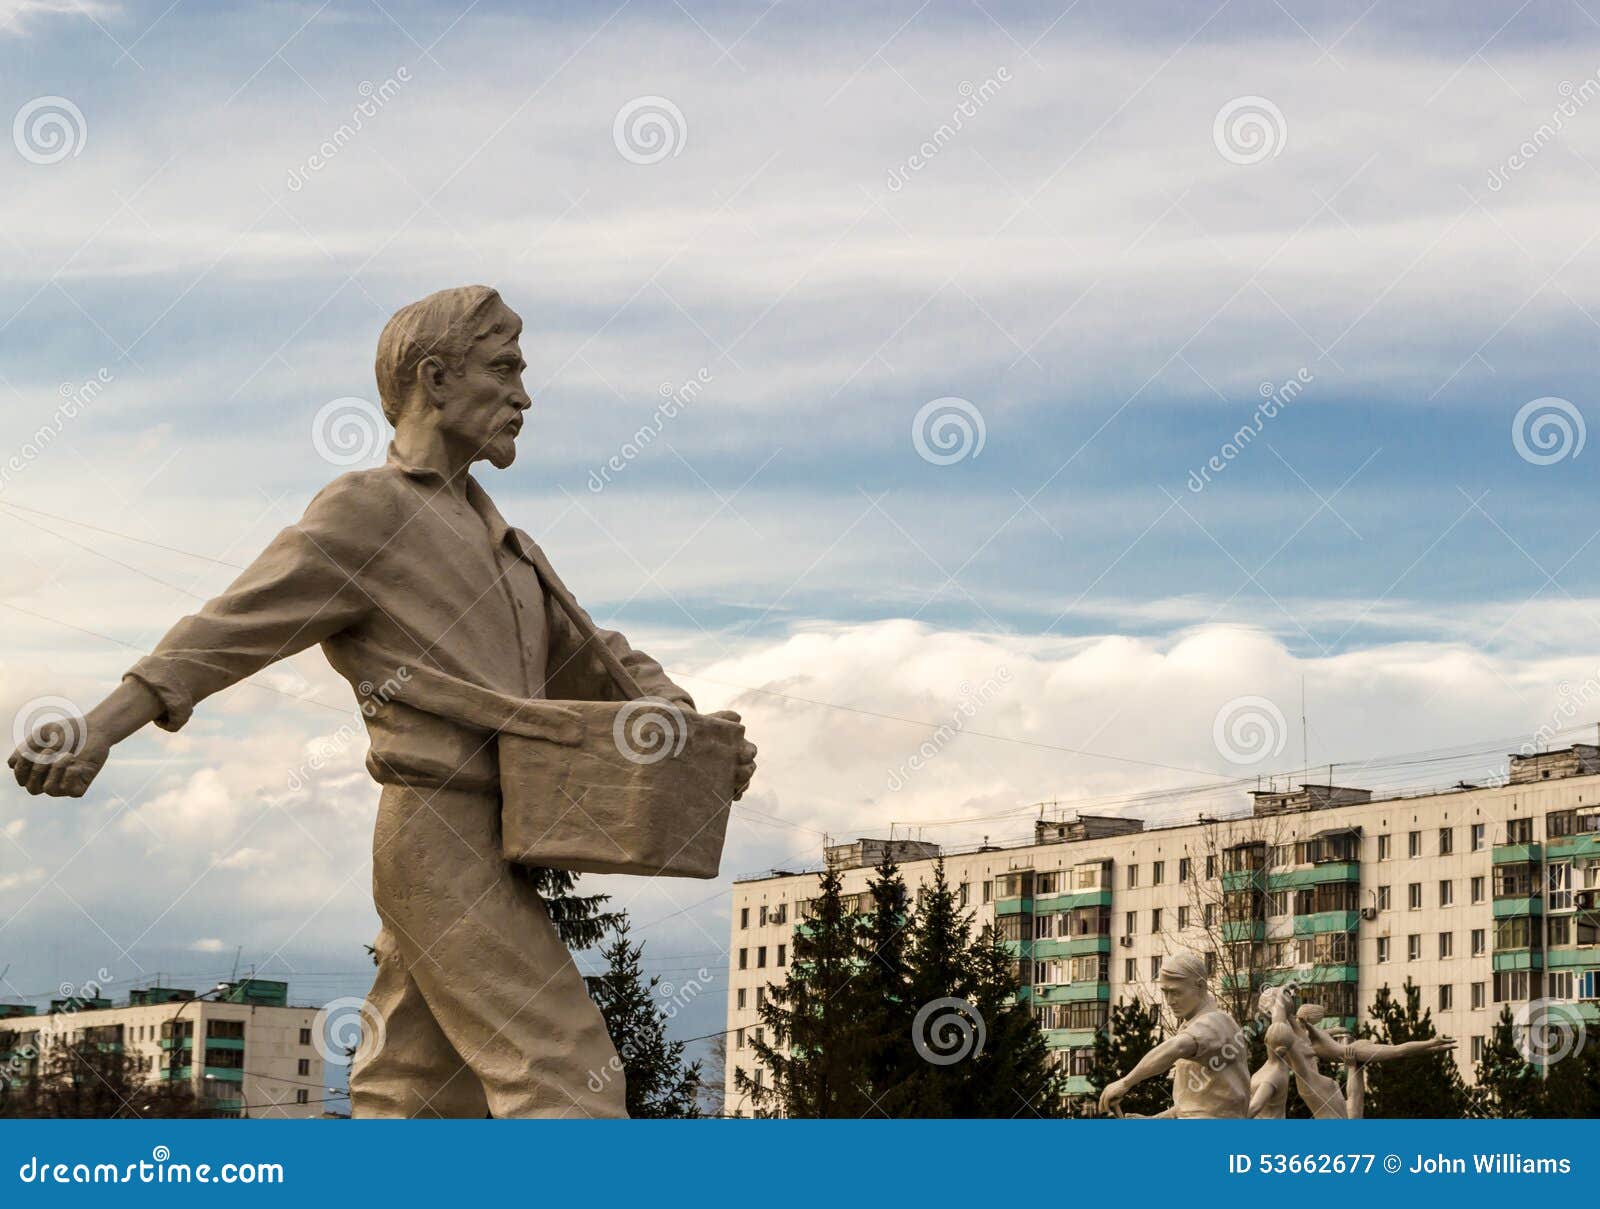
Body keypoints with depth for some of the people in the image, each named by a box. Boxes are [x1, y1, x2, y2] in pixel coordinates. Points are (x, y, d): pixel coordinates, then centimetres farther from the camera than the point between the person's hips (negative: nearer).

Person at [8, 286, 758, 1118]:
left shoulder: (487, 534, 22)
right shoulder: (364, 514, -5)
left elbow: (588, 659, 27)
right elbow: (228, 634, -13)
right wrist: (96, 733, -26)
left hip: (479, 854, 9)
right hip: (440, 846, -9)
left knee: (417, 1102, 7)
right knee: (562, 1080, -12)